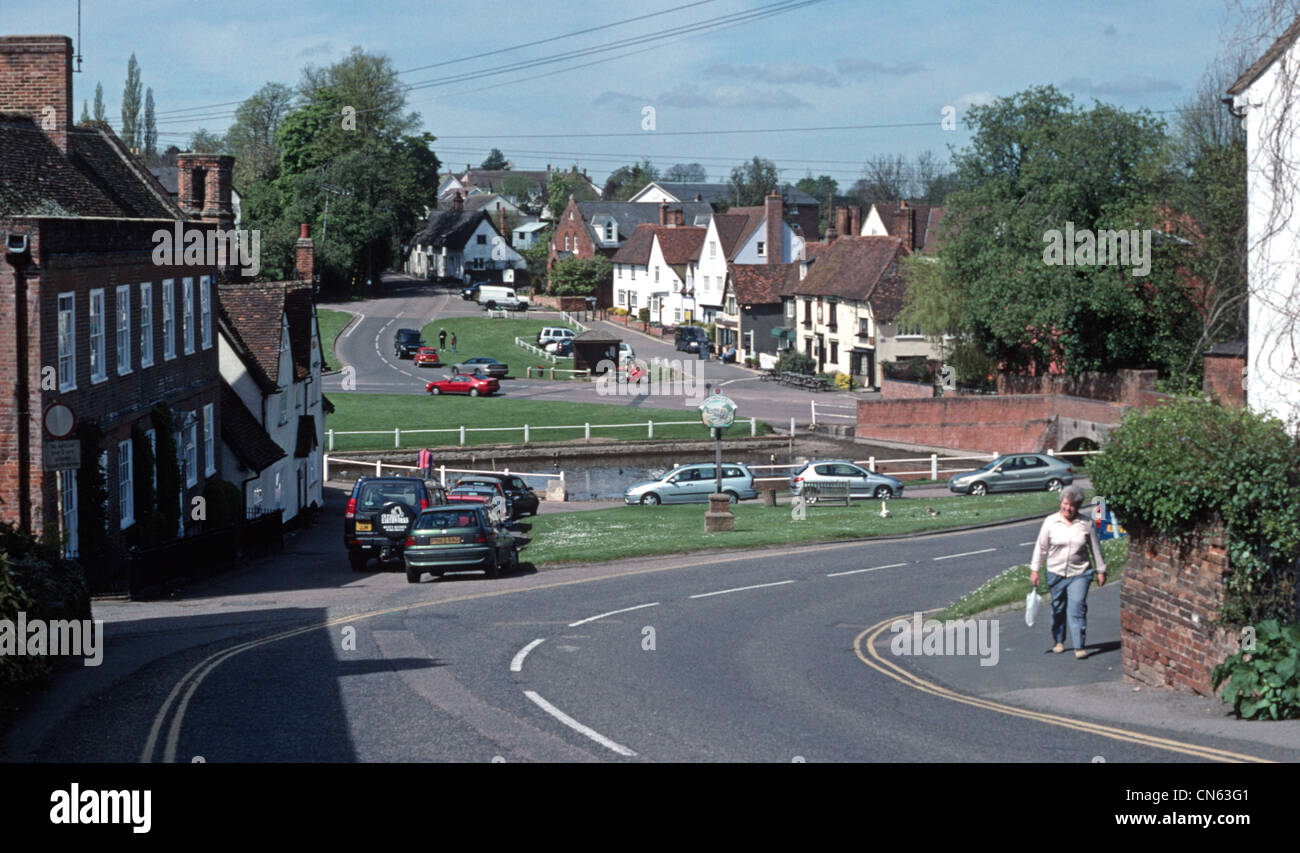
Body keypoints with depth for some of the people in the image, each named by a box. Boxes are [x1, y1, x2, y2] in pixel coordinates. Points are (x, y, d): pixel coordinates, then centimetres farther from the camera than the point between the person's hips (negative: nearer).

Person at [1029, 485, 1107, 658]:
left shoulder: (1086, 524, -1)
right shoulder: (1050, 522, -2)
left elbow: (1095, 548, 7)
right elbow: (1041, 547, 3)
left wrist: (1101, 571, 9)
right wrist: (1034, 569, 0)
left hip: (1079, 574, -1)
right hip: (1056, 573, 1)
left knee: (1077, 608, -12)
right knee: (1058, 609, 12)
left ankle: (1080, 647, -11)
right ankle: (1059, 641, 30)